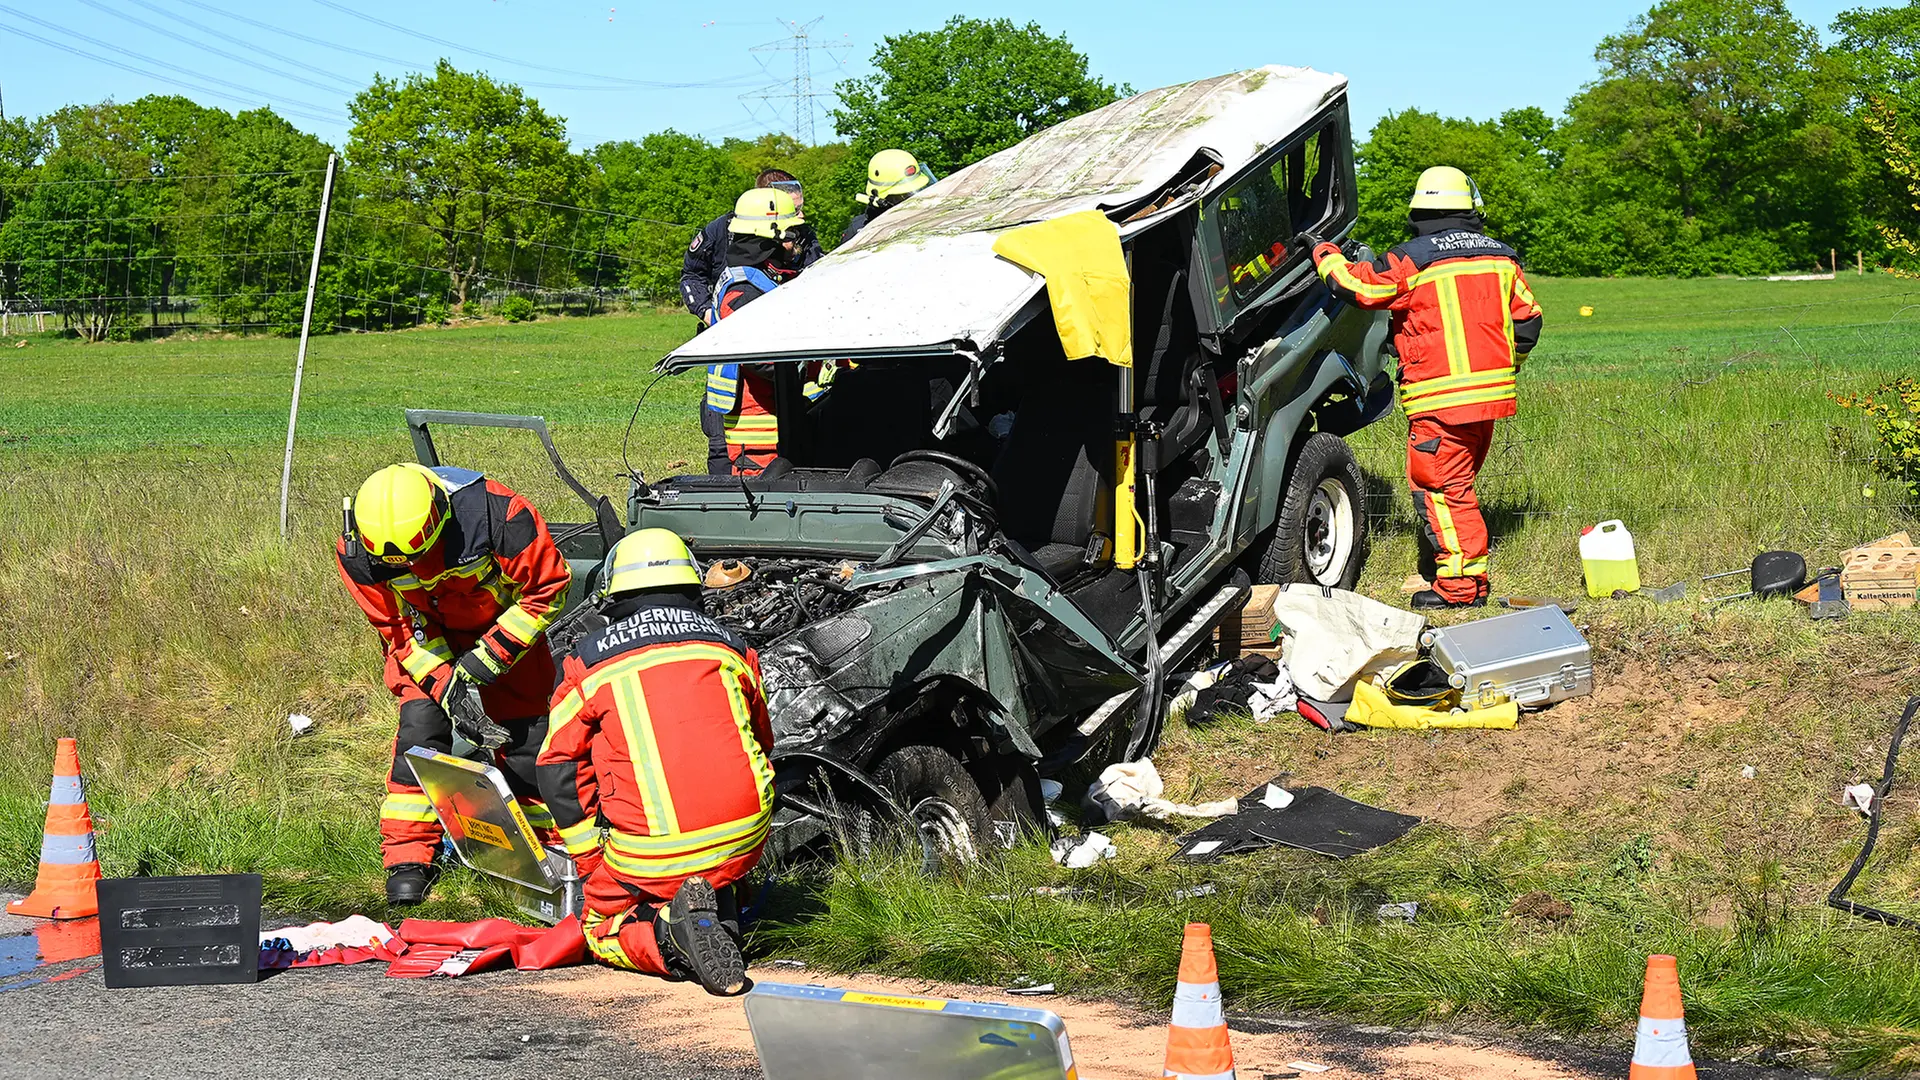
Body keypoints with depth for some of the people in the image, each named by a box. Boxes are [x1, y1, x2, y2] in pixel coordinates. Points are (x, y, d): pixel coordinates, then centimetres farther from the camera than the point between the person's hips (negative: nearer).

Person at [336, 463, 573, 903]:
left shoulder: (494, 513, -39)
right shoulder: (357, 553, -28)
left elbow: (550, 589, -24)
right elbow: (399, 629, -12)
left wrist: (481, 663, -25)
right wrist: (448, 688, -26)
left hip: (505, 629, -1)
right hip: (425, 642, 1)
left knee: (524, 736, -5)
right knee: (419, 727, -15)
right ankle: (406, 856, -5)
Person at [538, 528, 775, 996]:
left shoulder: (589, 660, 4)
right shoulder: (731, 646, 13)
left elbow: (559, 770, 6)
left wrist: (594, 864, 14)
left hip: (650, 852, -3)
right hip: (744, 840, 3)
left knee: (602, 928, 20)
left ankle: (672, 934, -12)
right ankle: (718, 911, -1)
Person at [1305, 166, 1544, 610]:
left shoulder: (1412, 261, -9)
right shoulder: (1501, 258, 10)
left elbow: (1354, 284, -4)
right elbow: (1528, 320, 14)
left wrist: (1322, 250, 13)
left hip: (1441, 399, -7)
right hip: (1491, 395, 7)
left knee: (1440, 487, -3)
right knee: (1458, 484, 17)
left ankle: (1462, 584, -5)